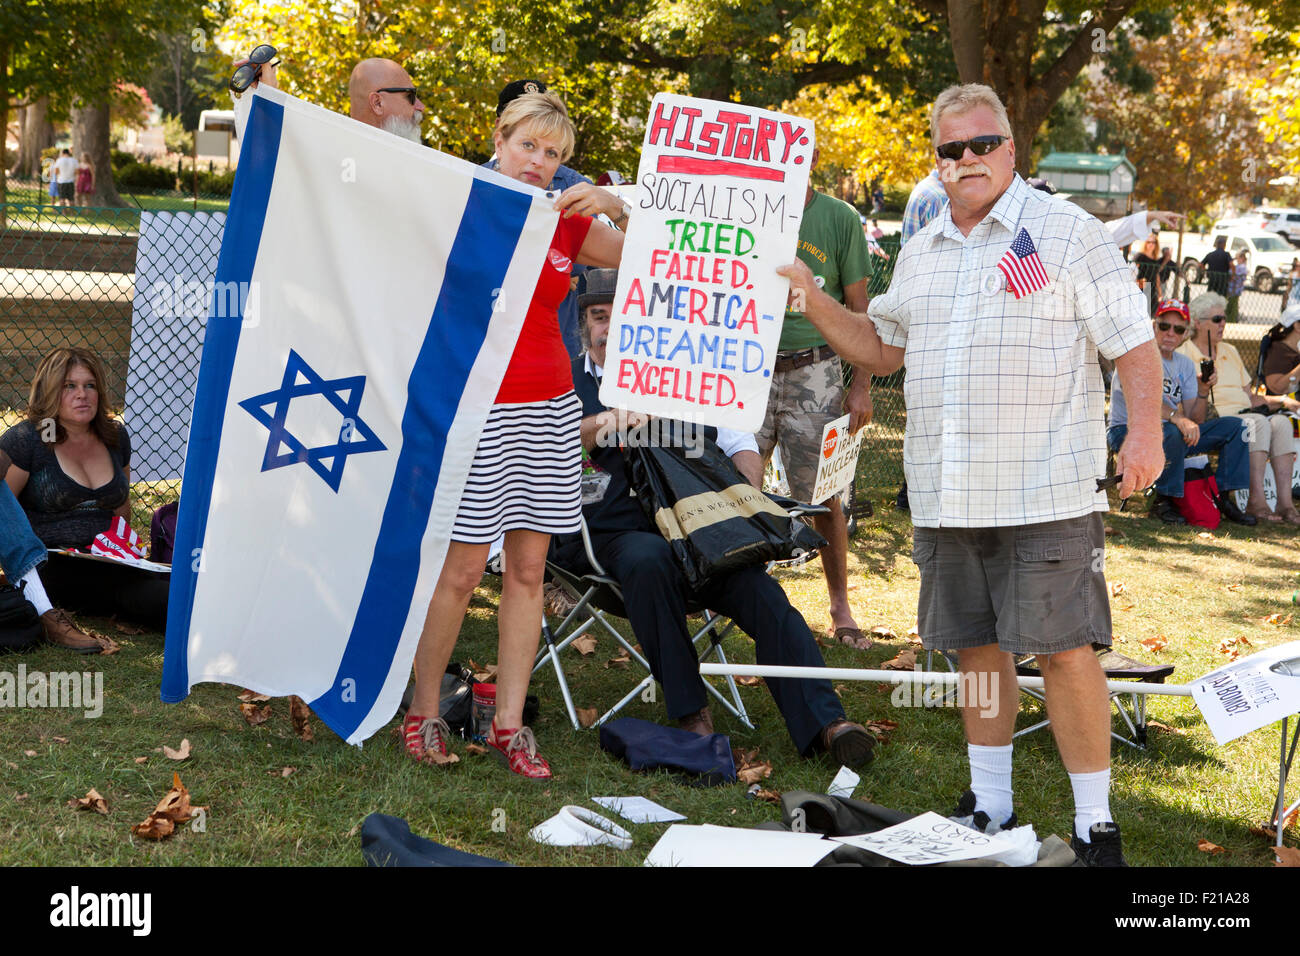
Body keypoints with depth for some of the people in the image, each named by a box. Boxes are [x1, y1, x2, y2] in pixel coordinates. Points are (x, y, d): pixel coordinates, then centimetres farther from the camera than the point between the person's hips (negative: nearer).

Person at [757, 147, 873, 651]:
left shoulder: (840, 219, 2)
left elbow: (859, 308, 4)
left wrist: (861, 386, -2)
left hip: (813, 371, -1)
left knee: (824, 497, 1)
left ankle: (841, 609, 12)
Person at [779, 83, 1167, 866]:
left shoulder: (1067, 232, -2)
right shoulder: (921, 251, 16)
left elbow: (1132, 339, -4)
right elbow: (883, 350, 25)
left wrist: (1146, 430, -17)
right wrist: (812, 298, 13)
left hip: (1046, 494, -6)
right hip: (947, 498, 6)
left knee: (1064, 650, -7)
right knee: (977, 649, 12)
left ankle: (1096, 828, 4)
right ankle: (990, 809, 25)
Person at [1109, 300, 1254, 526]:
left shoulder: (1185, 365, 13)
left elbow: (1195, 421, 8)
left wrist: (1203, 391, -10)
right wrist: (1176, 418, -41)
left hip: (1174, 436, 7)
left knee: (1233, 427, -3)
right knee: (1172, 432, -39)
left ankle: (1224, 498, -4)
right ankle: (1163, 501, -21)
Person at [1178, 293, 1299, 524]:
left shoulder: (1230, 351, 26)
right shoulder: (1183, 354, 4)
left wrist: (1281, 400, 9)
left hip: (1246, 414, 6)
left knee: (1281, 422, -24)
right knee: (1258, 422, -32)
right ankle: (1256, 500, -37)